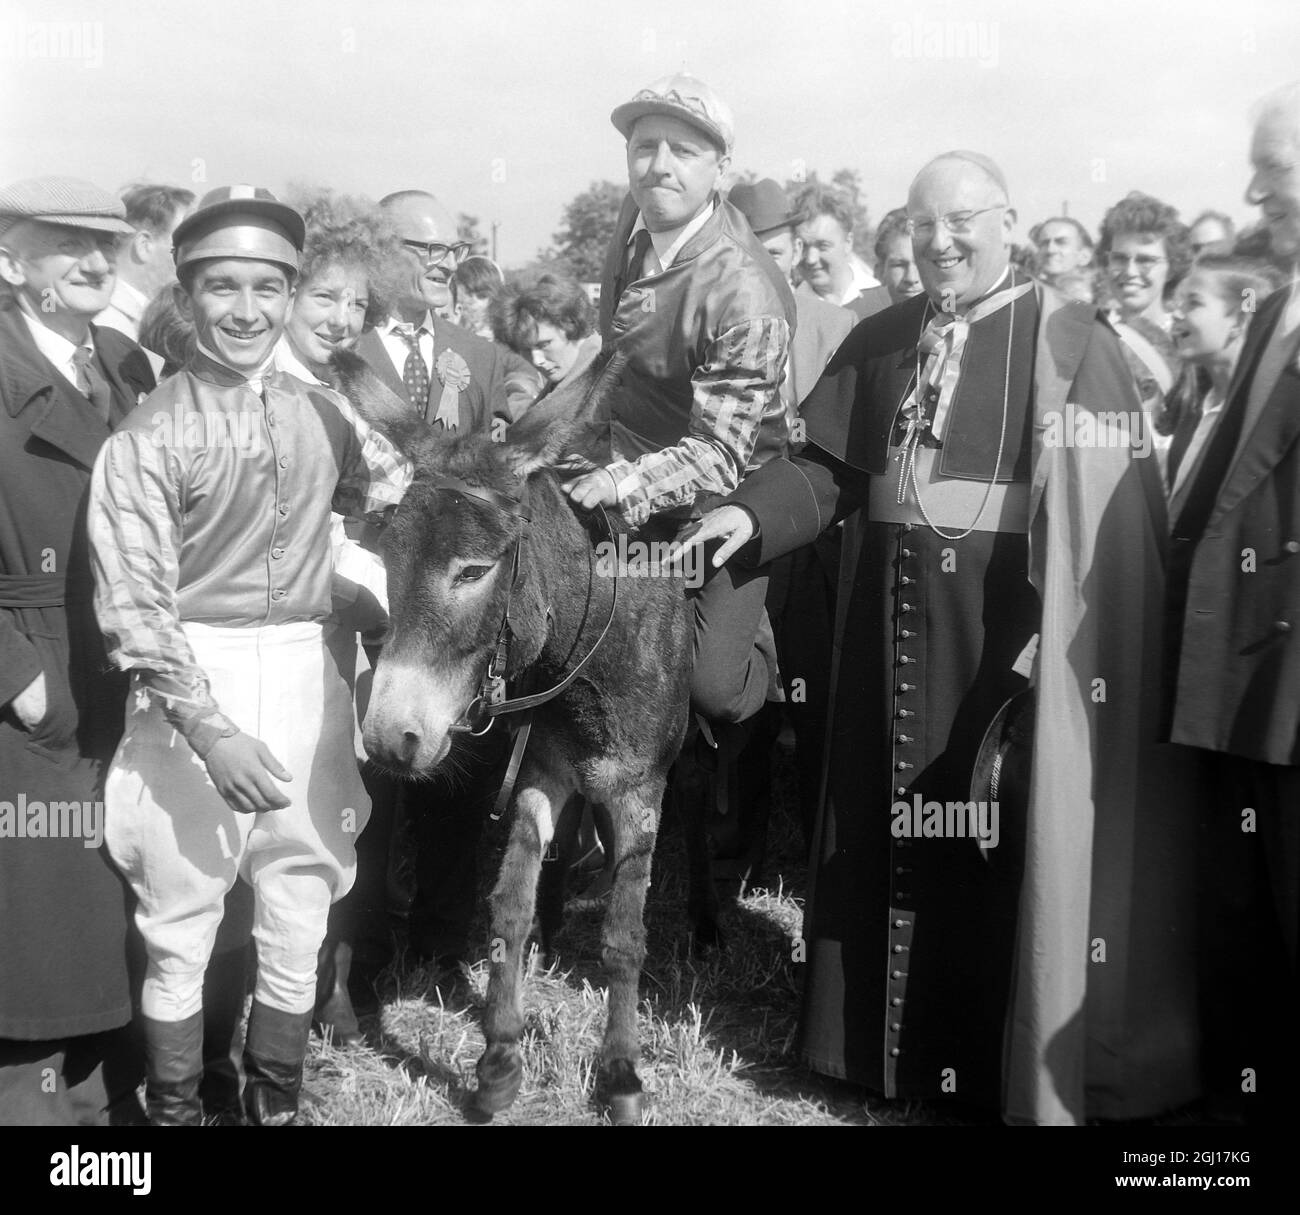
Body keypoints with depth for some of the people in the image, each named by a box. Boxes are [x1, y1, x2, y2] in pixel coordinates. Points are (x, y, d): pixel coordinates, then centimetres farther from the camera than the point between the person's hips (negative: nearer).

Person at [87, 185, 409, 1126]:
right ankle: (173, 1108, 26)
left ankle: (278, 1102, 31)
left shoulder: (323, 416, 5)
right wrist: (212, 730, -17)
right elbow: (135, 608, -10)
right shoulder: (148, 438, -7)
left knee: (299, 923, 13)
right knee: (179, 927, 6)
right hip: (191, 688, -3)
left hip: (307, 684, 4)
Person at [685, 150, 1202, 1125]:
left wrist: (1064, 643, -21)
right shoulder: (881, 341, 11)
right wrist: (752, 512, -11)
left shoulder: (1068, 340, -5)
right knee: (895, 835, 13)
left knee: (1013, 844, 3)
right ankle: (900, 1045, 30)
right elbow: (829, 467, 8)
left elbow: (1107, 511, -12)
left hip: (1009, 635, -5)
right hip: (896, 631, 5)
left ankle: (1021, 1063, 21)